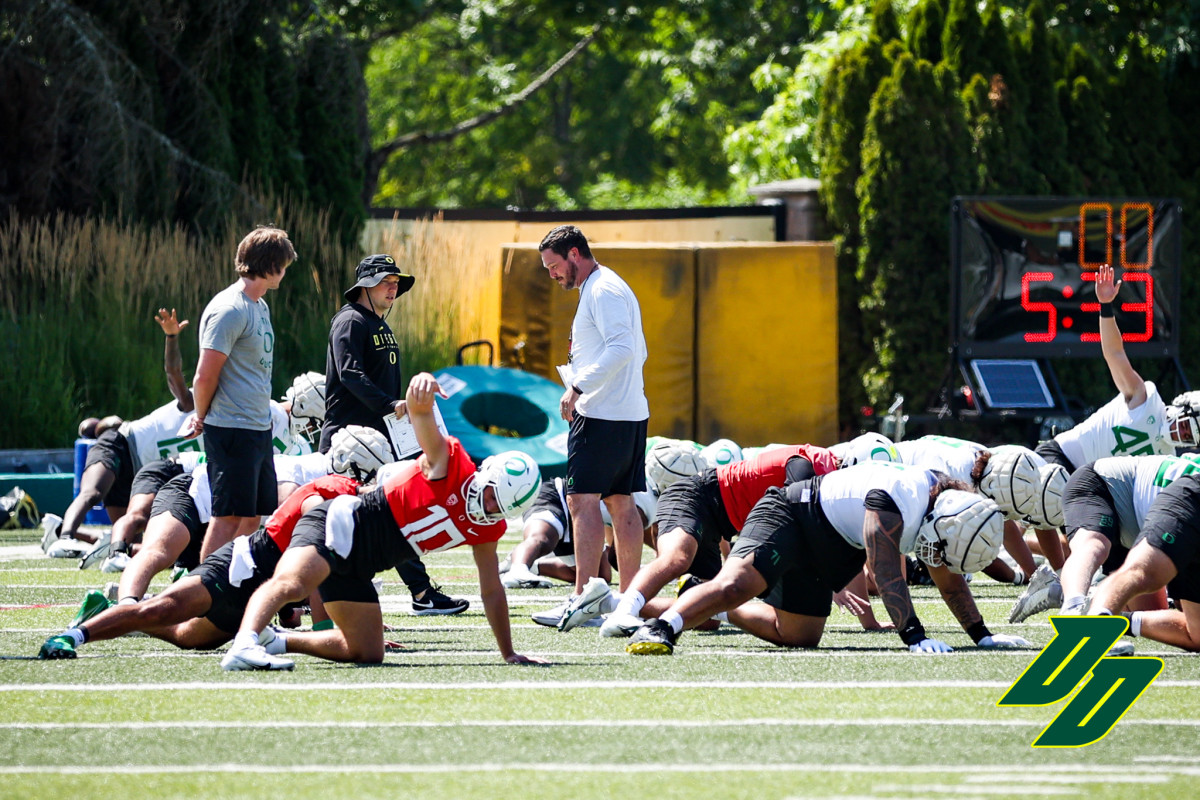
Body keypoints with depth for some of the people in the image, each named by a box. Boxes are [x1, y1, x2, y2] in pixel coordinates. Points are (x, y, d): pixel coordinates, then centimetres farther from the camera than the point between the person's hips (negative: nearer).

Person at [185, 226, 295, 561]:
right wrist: (203, 417, 0)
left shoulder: (260, 307, 15)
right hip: (232, 430, -9)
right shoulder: (230, 310, -16)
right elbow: (205, 376, -17)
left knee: (252, 516, 11)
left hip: (260, 429, 9)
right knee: (229, 517, -7)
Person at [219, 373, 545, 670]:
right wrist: (422, 386, -51)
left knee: (368, 654, 9)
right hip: (340, 525, -9)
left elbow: (492, 591, 19)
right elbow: (420, 414, -26)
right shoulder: (450, 464, -11)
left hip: (357, 570, 9)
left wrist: (508, 653, 19)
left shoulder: (487, 529, 8)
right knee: (291, 584, -36)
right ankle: (244, 644, -55)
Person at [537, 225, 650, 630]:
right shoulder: (606, 289, 20)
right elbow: (637, 352, 24)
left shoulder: (603, 291, -11)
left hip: (602, 415, -10)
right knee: (621, 502, 10)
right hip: (632, 413, 10)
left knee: (583, 498, -12)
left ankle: (586, 588, -20)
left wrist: (578, 388, -23)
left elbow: (622, 348, -23)